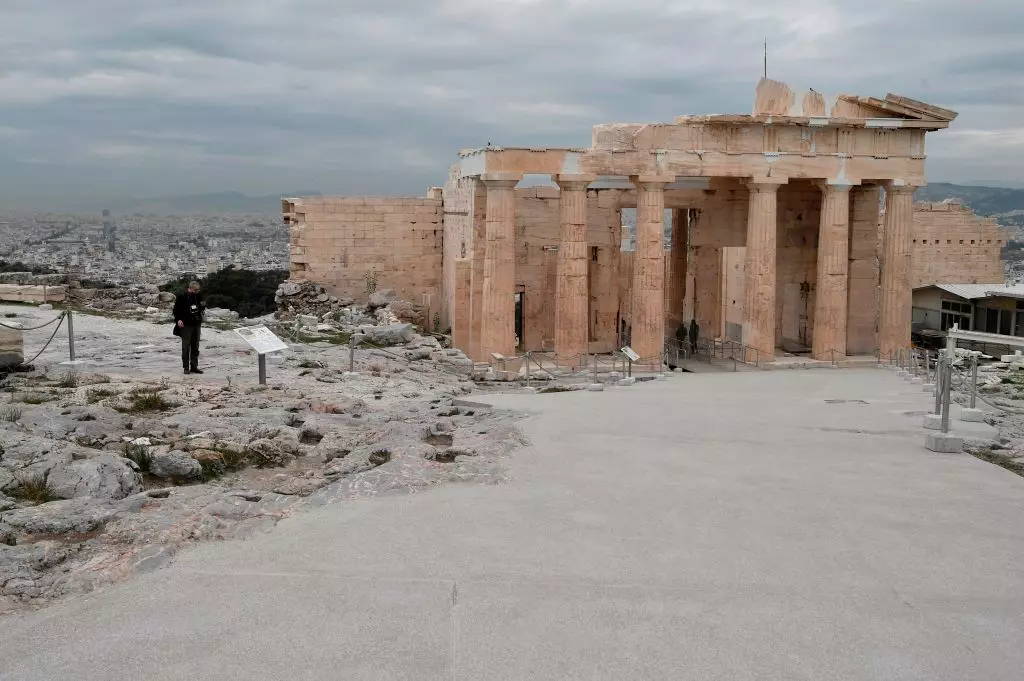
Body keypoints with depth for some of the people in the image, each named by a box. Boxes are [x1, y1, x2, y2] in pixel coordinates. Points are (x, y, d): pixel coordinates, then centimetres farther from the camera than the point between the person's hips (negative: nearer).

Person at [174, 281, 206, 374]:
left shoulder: (199, 296, 8)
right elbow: (176, 309, -1)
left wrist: (203, 306, -4)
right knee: (186, 347, -2)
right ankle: (186, 367, 3)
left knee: (195, 347, 9)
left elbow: (202, 309, 18)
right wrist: (178, 319, -13)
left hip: (197, 324, 5)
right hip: (186, 325, -5)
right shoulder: (182, 297, -7)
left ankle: (194, 366, 16)